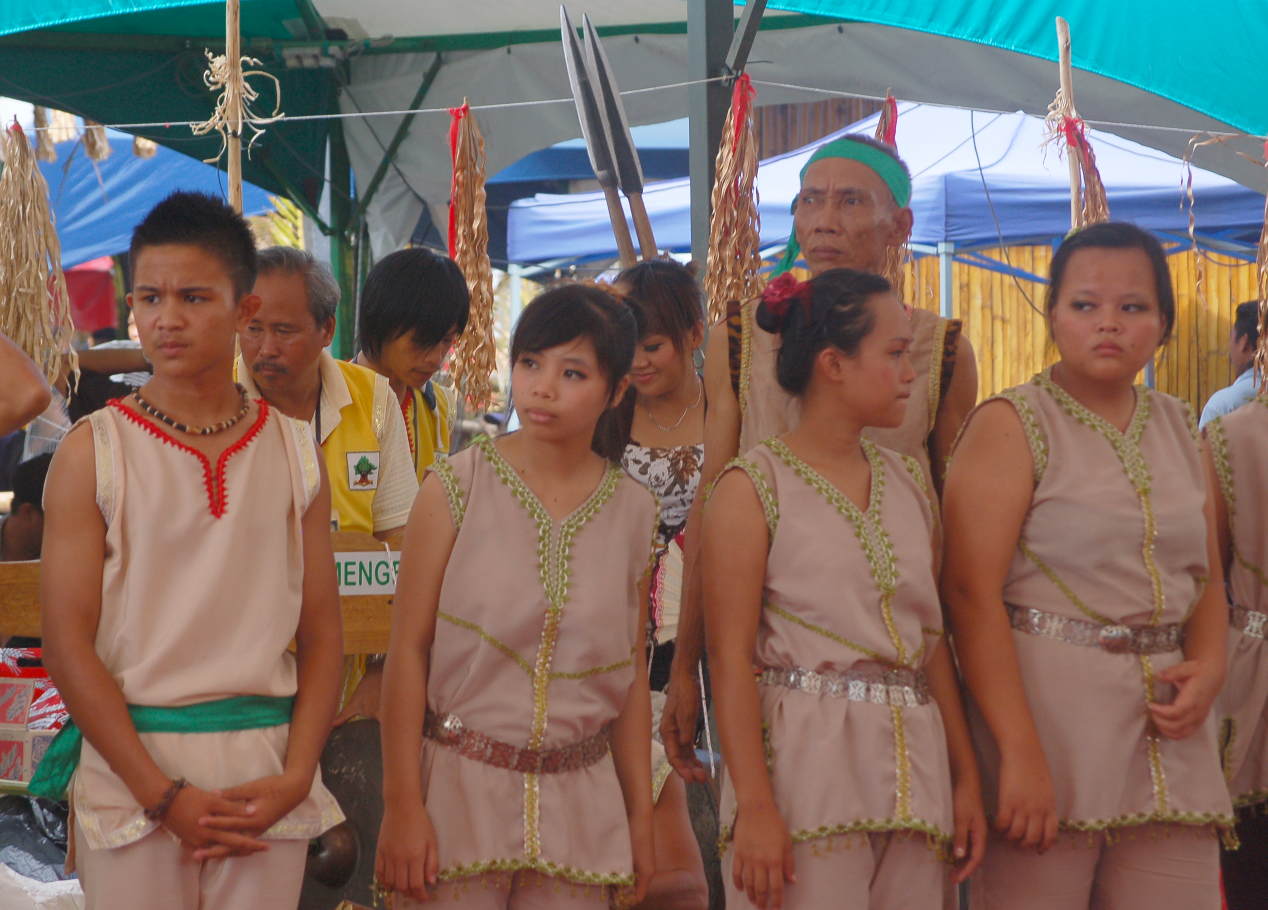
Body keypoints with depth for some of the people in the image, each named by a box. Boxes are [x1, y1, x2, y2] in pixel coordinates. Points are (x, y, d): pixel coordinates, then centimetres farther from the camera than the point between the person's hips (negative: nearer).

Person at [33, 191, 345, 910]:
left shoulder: (295, 452, 6)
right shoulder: (93, 452, -2)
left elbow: (322, 634, 6)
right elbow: (68, 643, -6)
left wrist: (295, 777, -7)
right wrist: (165, 795, -12)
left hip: (265, 767, 2)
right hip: (130, 766, -2)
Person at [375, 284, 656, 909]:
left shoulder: (633, 512, 4)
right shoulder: (456, 487, -5)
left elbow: (631, 672, 10)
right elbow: (408, 648, -6)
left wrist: (640, 814, 10)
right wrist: (401, 804, -10)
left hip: (578, 801, 3)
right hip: (461, 785, -2)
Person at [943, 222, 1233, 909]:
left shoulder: (1179, 428, 15)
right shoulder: (1012, 425, -3)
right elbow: (972, 592, -13)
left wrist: (1209, 670, -2)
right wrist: (1020, 751, -20)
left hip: (1166, 724, 5)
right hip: (1050, 709, -5)